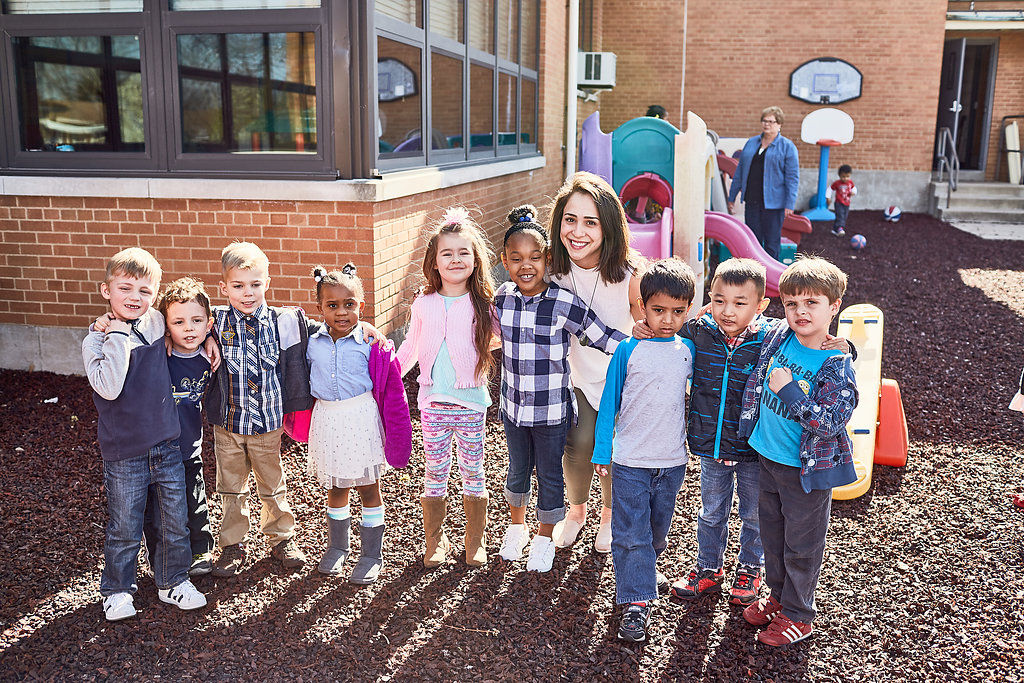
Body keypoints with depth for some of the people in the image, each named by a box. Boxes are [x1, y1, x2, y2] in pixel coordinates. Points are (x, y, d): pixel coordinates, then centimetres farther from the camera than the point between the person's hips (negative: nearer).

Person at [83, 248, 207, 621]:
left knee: (175, 523, 12)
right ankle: (117, 590, 30)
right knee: (124, 528, 9)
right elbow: (109, 388, -25)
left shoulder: (157, 323, 1)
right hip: (124, 452, -3)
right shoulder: (97, 340, -9)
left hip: (167, 444, 4)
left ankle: (172, 581, 32)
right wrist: (119, 336, -22)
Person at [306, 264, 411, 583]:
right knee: (335, 487, 17)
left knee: (368, 487, 8)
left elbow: (391, 389, -6)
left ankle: (372, 554, 22)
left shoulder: (372, 344, -10)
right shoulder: (312, 343, -2)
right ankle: (337, 546, 36)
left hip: (361, 419, -3)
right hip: (326, 419, 3)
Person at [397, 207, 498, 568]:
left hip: (471, 403, -1)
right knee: (435, 473, 9)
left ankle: (475, 543, 25)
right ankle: (435, 542, 26)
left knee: (473, 472, 9)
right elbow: (410, 348, 14)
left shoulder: (483, 305, -2)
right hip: (433, 403, 1)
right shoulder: (424, 304, 2)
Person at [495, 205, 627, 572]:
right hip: (513, 405, 4)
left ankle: (544, 538, 36)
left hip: (553, 408, -3)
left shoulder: (564, 303, -19)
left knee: (549, 475, 13)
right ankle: (516, 527, 47)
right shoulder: (501, 299, -5)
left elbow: (605, 338, -15)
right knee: (517, 470, 21)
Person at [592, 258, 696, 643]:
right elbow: (609, 402, -2)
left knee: (657, 528, 19)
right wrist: (601, 451, -2)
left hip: (672, 461, 3)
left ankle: (642, 567, 44)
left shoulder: (689, 351, -1)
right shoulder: (628, 351, -9)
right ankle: (636, 601, 8)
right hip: (630, 462, -3)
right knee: (630, 534, -2)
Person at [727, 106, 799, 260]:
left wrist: (790, 204, -13)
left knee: (772, 242, 1)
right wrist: (732, 196, 15)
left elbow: (792, 177, -6)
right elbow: (740, 171, 17)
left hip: (773, 202, -4)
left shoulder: (787, 147, -1)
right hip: (751, 201, 4)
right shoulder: (751, 143, 13)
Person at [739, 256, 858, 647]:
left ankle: (798, 614, 29)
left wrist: (788, 390, -27)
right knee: (771, 533, 21)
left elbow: (829, 423, -27)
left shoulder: (837, 367, -21)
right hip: (768, 457, 6)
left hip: (808, 469, -6)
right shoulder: (776, 339, -5)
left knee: (801, 544, 10)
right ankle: (778, 595, 42)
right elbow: (756, 384, 15)